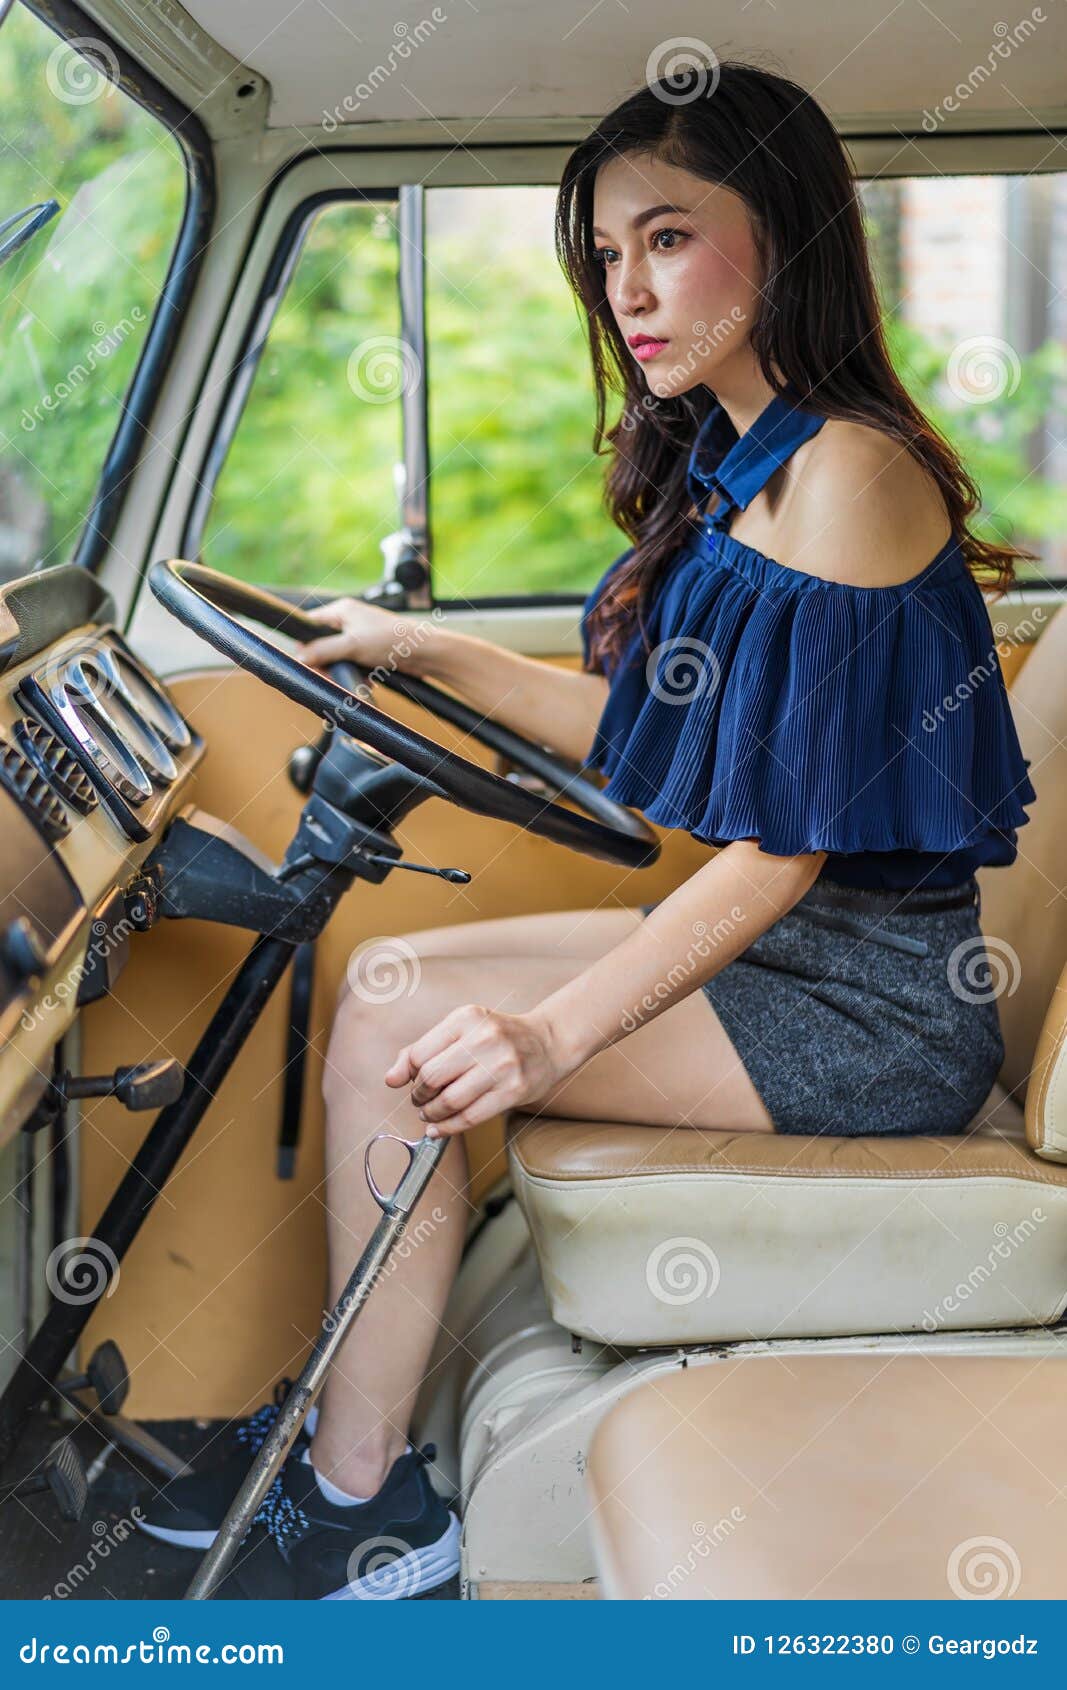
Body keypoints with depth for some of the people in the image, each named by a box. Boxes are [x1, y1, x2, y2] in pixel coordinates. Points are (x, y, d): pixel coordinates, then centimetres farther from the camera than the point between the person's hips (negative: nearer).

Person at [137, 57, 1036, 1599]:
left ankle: (366, 1508, -1)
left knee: (396, 1026, -15)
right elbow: (646, 730, 17)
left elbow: (784, 848, -23)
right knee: (391, 983, 6)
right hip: (772, 938, 10)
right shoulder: (736, 465, 10)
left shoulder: (847, 473, -20)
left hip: (871, 1006, -10)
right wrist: (426, 653, 14)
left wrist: (555, 1034, -29)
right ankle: (347, 1439, 10)